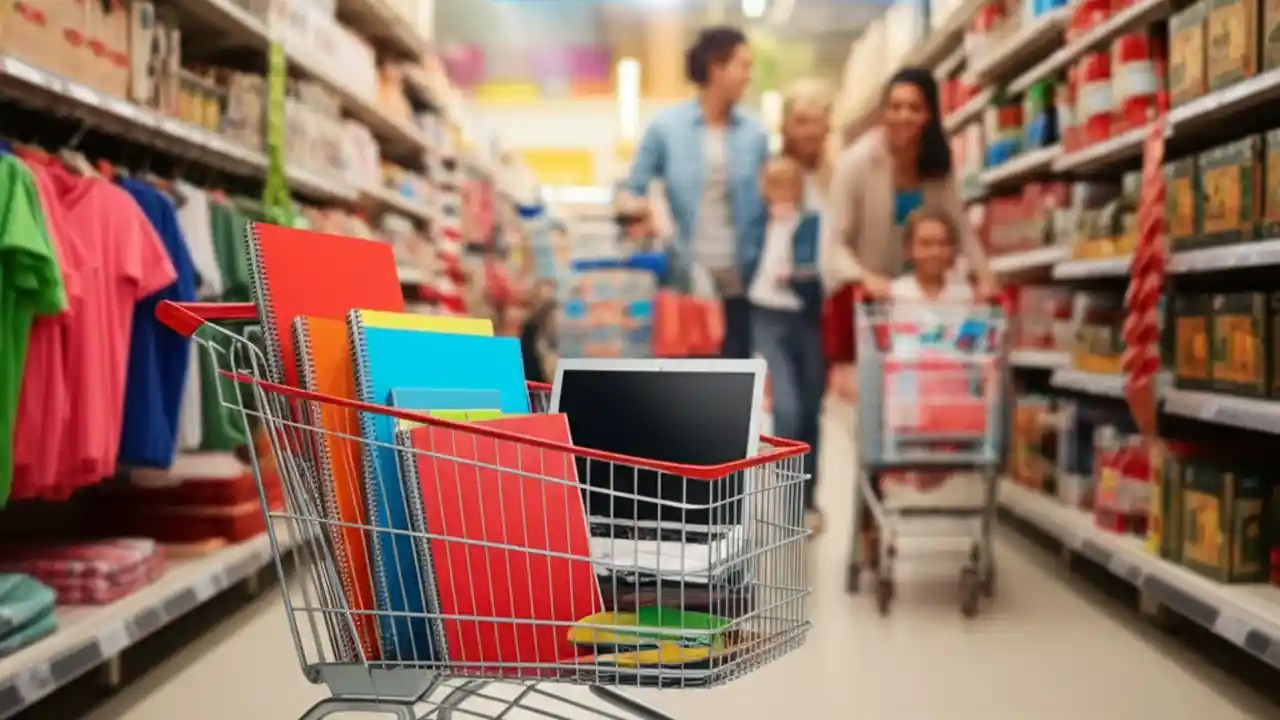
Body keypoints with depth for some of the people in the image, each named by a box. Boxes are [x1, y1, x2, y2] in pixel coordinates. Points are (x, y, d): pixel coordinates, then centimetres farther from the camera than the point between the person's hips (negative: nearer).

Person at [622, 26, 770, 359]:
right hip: (683, 279, -2)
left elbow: (764, 206, 5)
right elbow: (633, 194, 2)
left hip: (736, 281, 2)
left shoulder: (755, 133, 2)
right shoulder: (666, 126, -3)